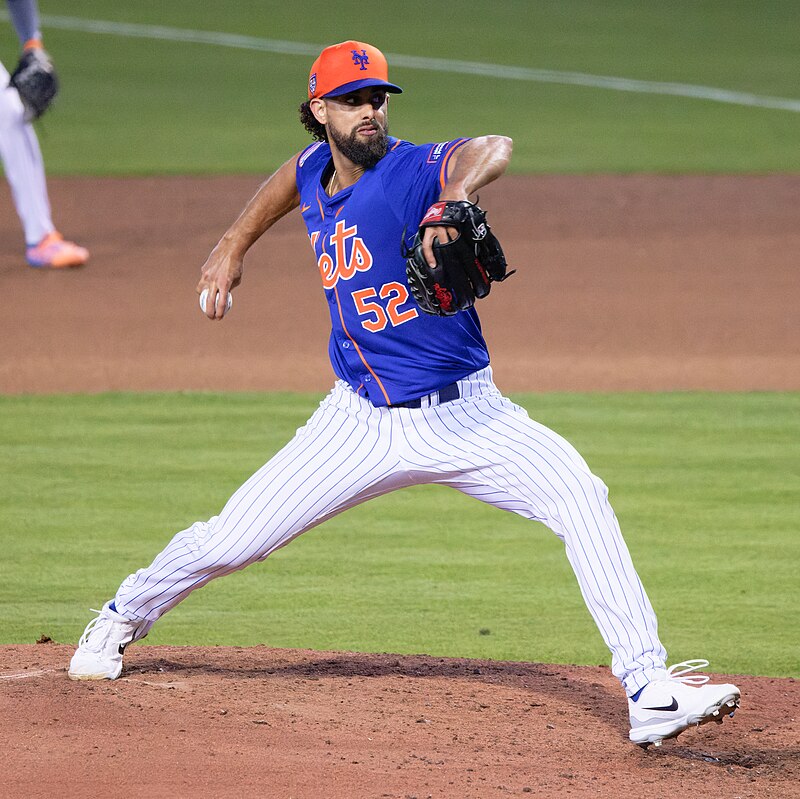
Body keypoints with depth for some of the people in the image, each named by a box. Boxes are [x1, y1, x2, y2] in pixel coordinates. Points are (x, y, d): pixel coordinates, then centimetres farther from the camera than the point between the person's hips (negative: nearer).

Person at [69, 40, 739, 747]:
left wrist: (455, 193, -62)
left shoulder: (416, 170, -17)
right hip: (361, 422, 4)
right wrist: (235, 243, 27)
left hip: (463, 416, -4)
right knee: (229, 541, 1)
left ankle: (648, 689, -23)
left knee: (579, 496, -25)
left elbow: (493, 150, -41)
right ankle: (124, 619, 33)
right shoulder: (313, 173, 2)